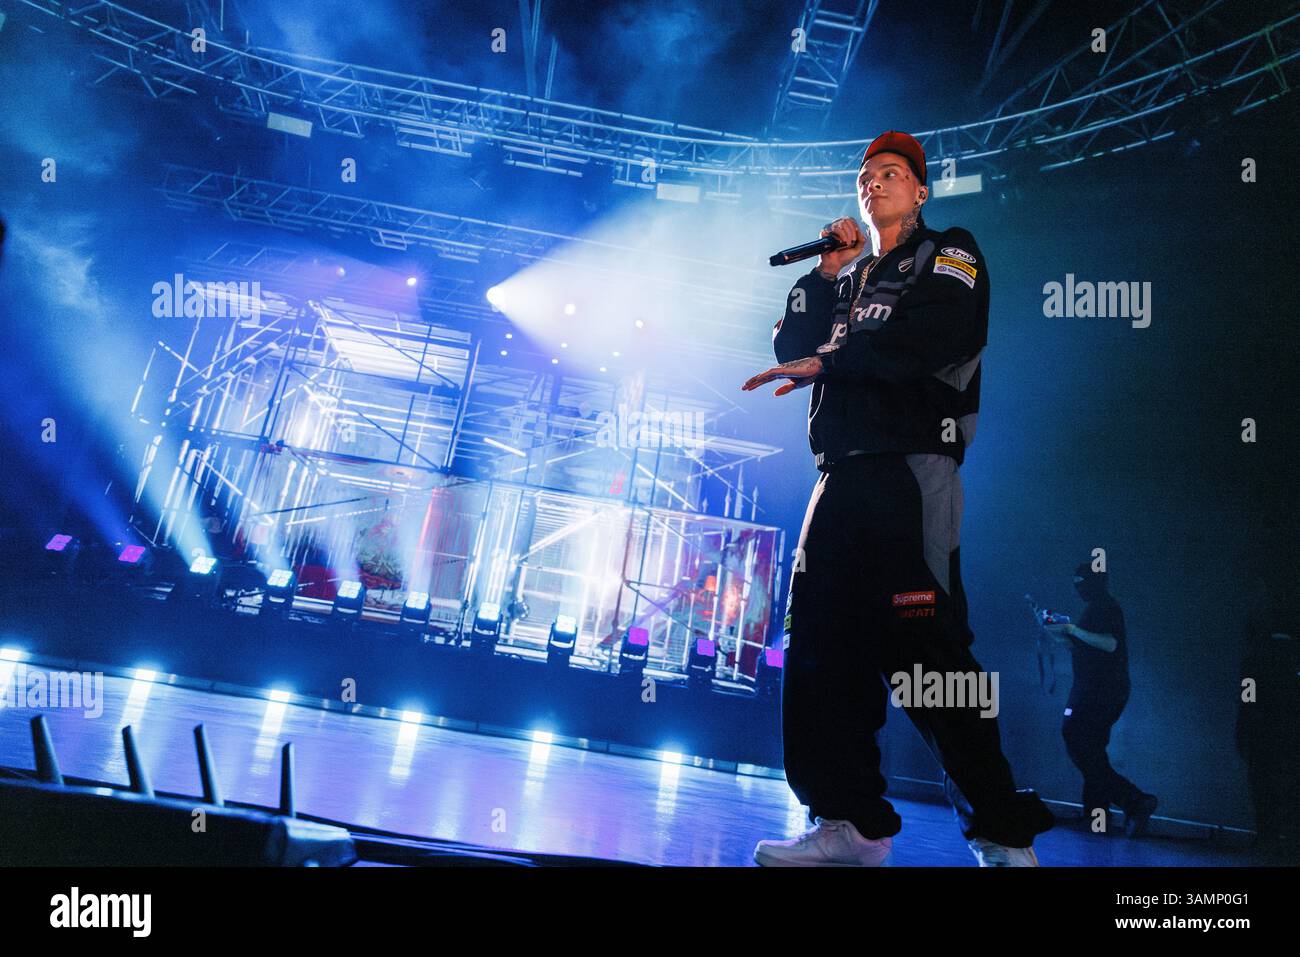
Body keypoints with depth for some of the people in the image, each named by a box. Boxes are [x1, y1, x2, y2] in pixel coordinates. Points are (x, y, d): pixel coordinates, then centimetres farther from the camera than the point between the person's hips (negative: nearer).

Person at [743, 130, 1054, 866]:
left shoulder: (950, 254, 9)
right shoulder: (849, 278, 27)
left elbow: (929, 338, -11)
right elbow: (790, 348, 16)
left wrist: (828, 361, -9)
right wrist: (827, 273, 8)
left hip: (911, 469, -6)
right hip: (844, 475, 7)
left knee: (923, 647, -13)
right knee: (822, 646, 1)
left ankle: (1005, 835, 0)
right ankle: (853, 821, 10)